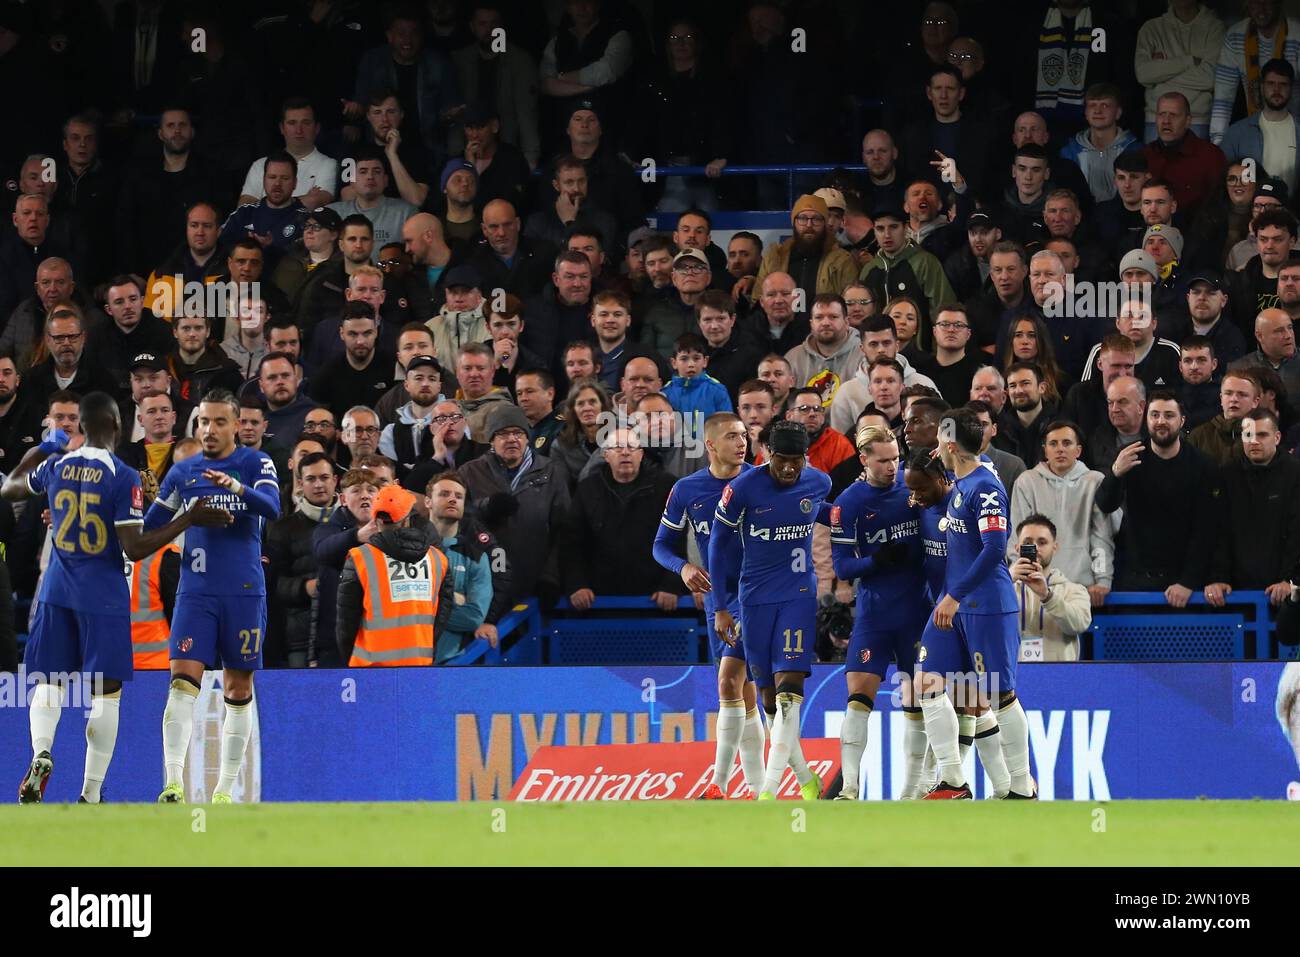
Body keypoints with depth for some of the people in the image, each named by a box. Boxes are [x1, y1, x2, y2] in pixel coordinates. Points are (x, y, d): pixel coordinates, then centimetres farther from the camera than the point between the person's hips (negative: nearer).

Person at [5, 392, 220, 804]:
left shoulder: (55, 466, 2)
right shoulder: (123, 477, -12)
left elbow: (8, 489, 22)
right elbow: (134, 548, -15)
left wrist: (42, 449, 35)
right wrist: (189, 519, -12)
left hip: (57, 589, 4)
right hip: (104, 596, -4)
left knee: (48, 681, 9)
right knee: (106, 691, 3)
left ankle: (40, 753, -20)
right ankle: (91, 793, 1)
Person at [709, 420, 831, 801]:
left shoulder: (819, 484, -1)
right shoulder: (743, 488, -10)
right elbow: (719, 545, -2)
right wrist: (720, 607, -4)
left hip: (799, 595, 0)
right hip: (755, 598, 0)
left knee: (789, 688, -16)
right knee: (769, 698, 5)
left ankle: (769, 790, -22)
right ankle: (806, 779, 23)